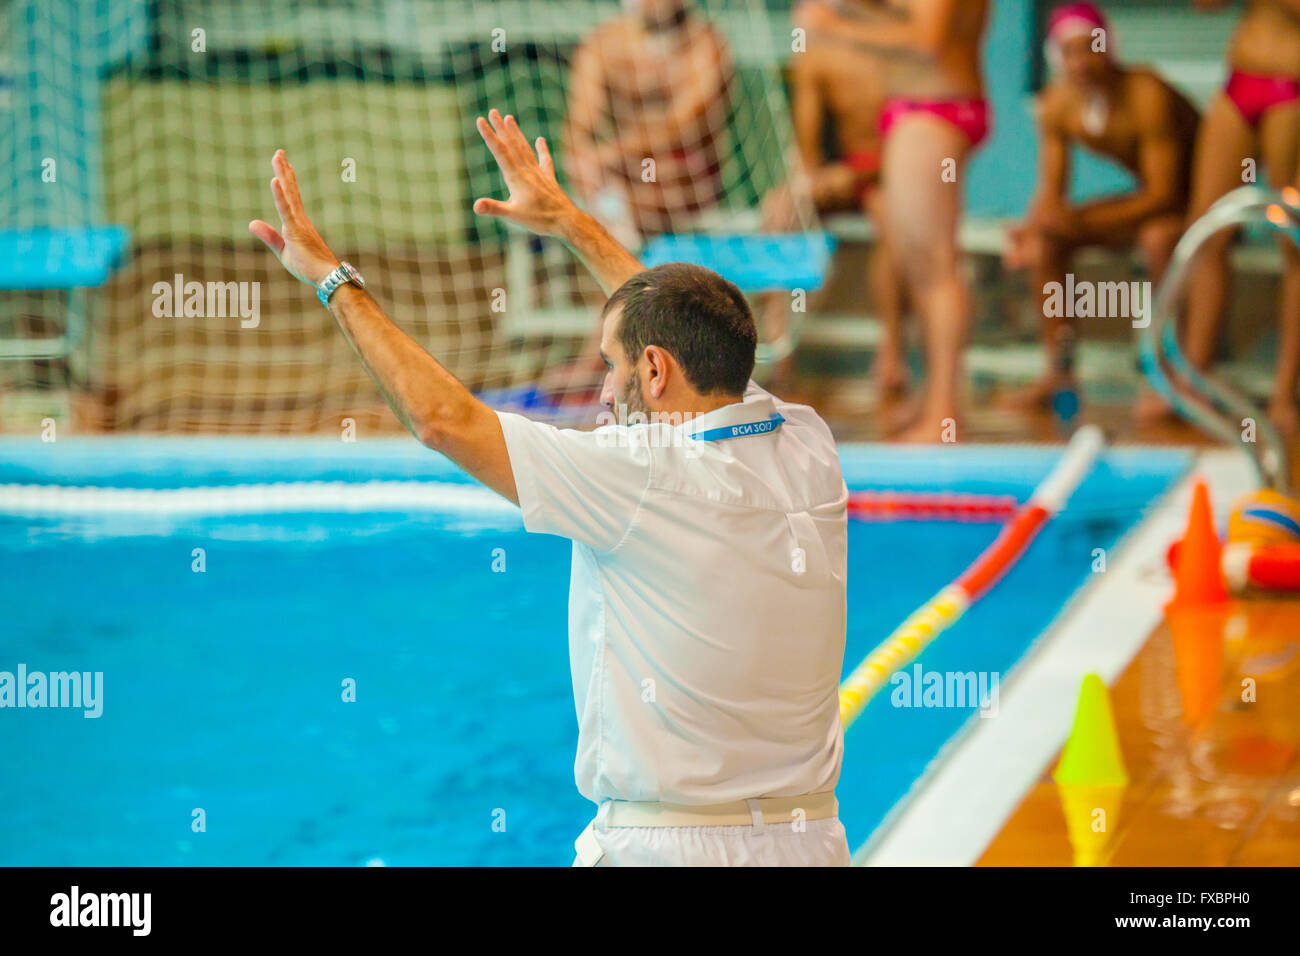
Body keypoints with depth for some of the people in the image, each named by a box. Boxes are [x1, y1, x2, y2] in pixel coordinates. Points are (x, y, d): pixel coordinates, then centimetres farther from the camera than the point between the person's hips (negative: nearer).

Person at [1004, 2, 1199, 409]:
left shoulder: (1147, 94, -29)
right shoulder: (1058, 102, -8)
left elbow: (1164, 194, -31)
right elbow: (1051, 192, -2)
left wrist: (1084, 222, -37)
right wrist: (1030, 227, -25)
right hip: (1148, 199, 7)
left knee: (1158, 236, -38)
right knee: (1048, 236, -7)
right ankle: (1058, 371, -2)